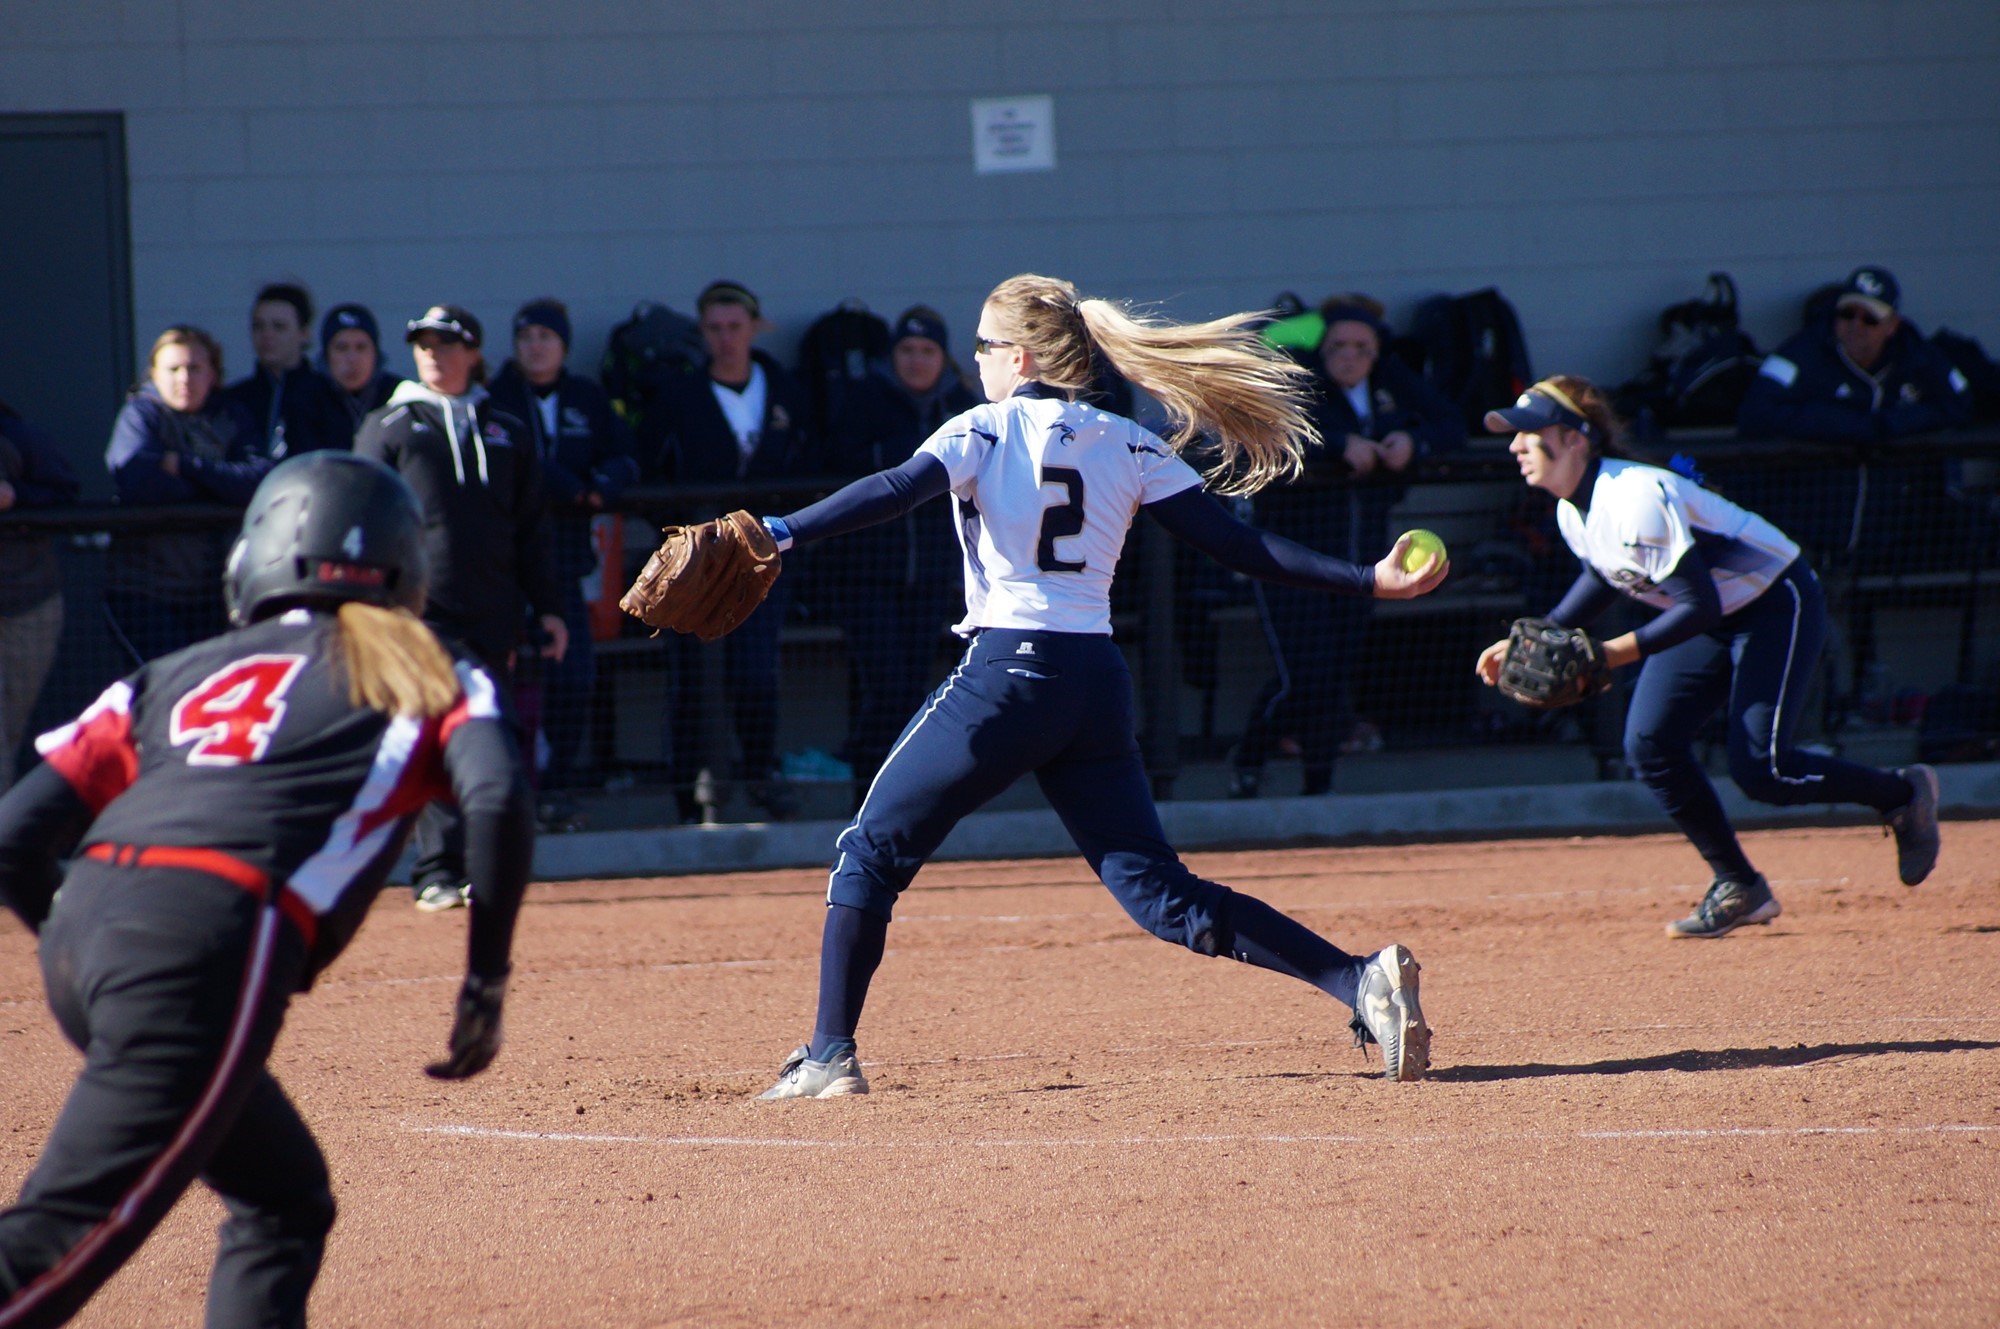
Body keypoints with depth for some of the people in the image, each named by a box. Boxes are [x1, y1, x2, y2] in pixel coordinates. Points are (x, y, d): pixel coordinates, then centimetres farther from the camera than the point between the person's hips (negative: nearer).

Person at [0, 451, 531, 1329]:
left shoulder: (172, 675, 29)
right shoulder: (421, 674, 21)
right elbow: (497, 802, 0)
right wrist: (486, 982, 8)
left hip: (78, 928, 6)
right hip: (212, 945, -6)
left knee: (284, 1199, 22)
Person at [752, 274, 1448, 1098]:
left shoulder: (986, 432, -1)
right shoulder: (1129, 447, 11)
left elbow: (898, 491, -18)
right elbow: (1234, 545, 6)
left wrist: (780, 535, -27)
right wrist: (1371, 582, 9)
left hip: (1007, 674, -5)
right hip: (1099, 685, 5)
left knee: (873, 850, 10)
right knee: (1158, 891, 5)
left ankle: (830, 1057, 4)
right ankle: (1361, 981, -11)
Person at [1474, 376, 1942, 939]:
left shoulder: (1635, 499, -32)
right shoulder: (1573, 512, -4)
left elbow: (1700, 604, -31)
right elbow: (1603, 578, 16)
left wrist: (1622, 651, -37)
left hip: (1776, 602, -9)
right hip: (1714, 618, 9)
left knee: (1758, 767, -16)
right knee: (1649, 744, -5)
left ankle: (1903, 793, 8)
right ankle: (1738, 889, 7)